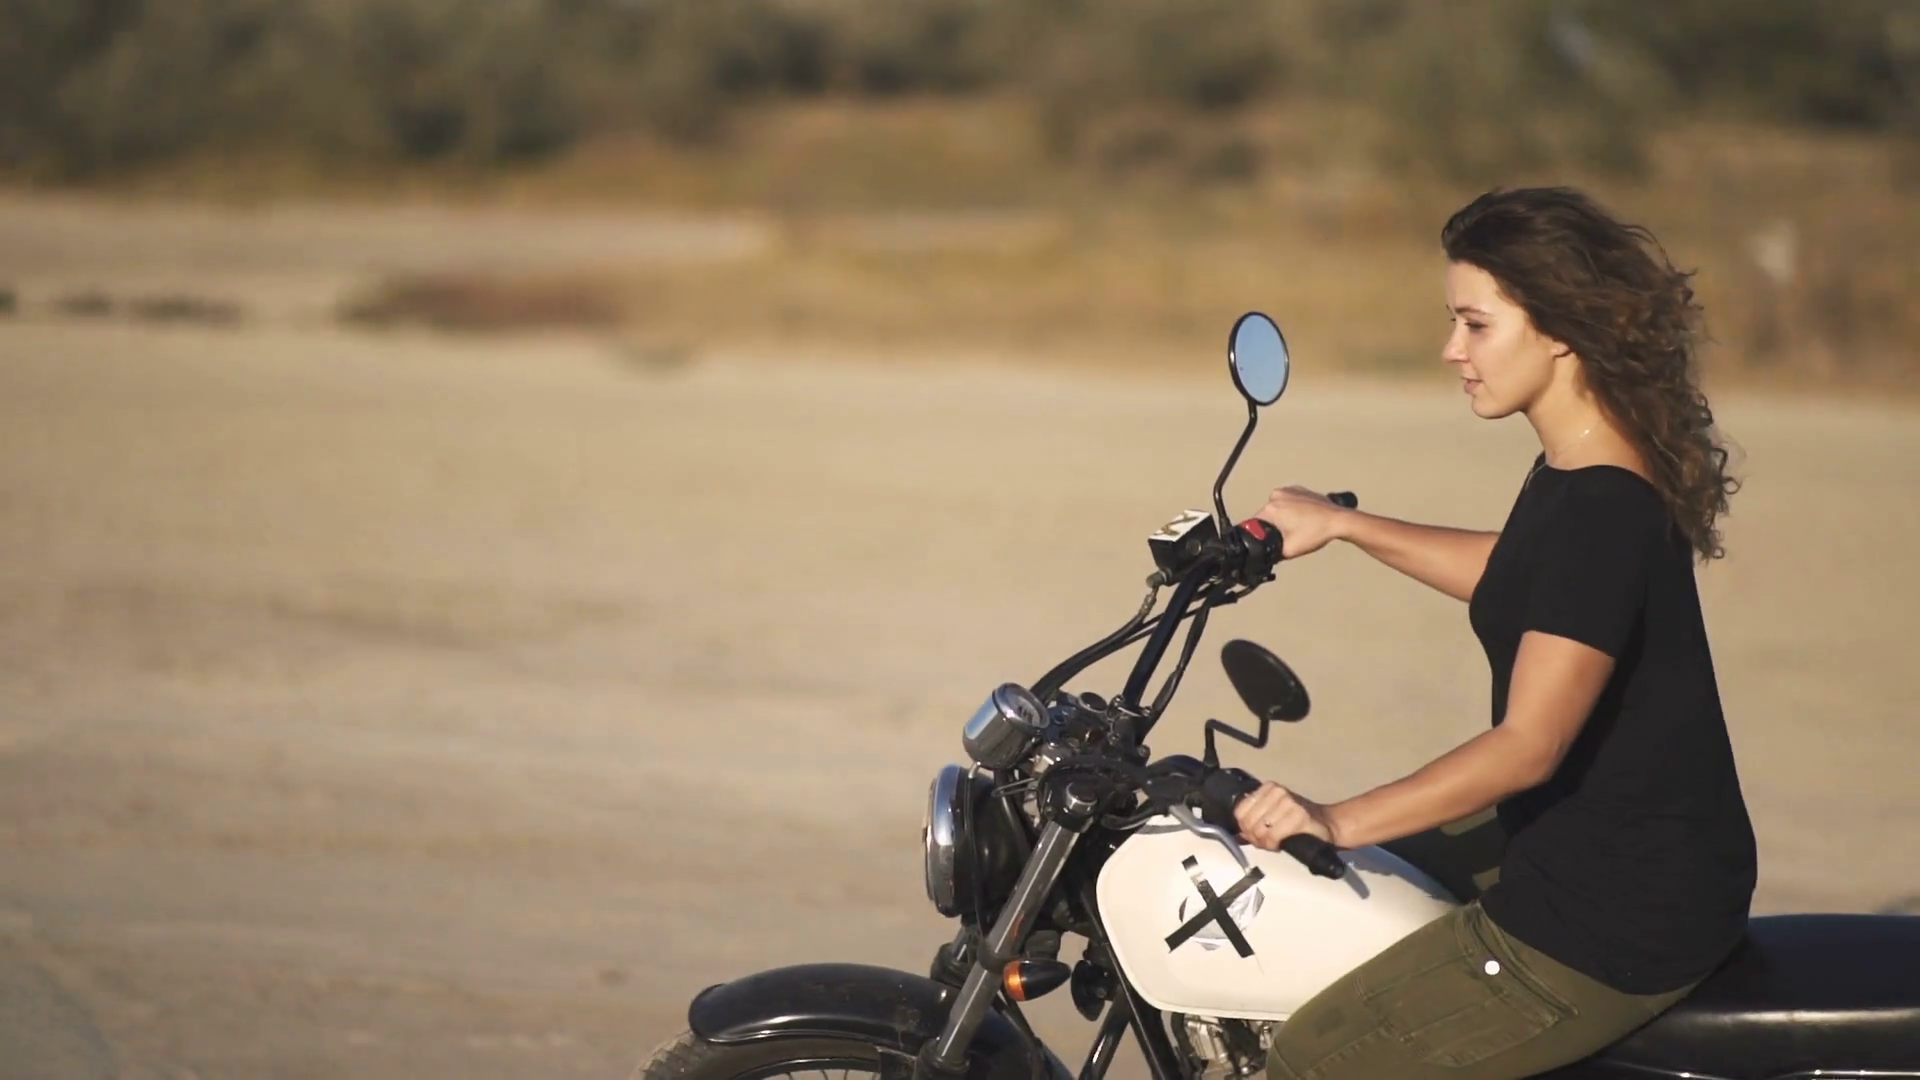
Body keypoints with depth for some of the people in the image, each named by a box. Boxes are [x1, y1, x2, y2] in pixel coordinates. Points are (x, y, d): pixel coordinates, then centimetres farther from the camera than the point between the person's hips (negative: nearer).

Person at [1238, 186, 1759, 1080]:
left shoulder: (1602, 510, -24)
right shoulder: (1581, 472, 7)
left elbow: (1529, 743, -30)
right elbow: (1512, 578, 28)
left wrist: (1338, 823, -36)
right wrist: (1343, 526, 27)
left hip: (1615, 932, -11)